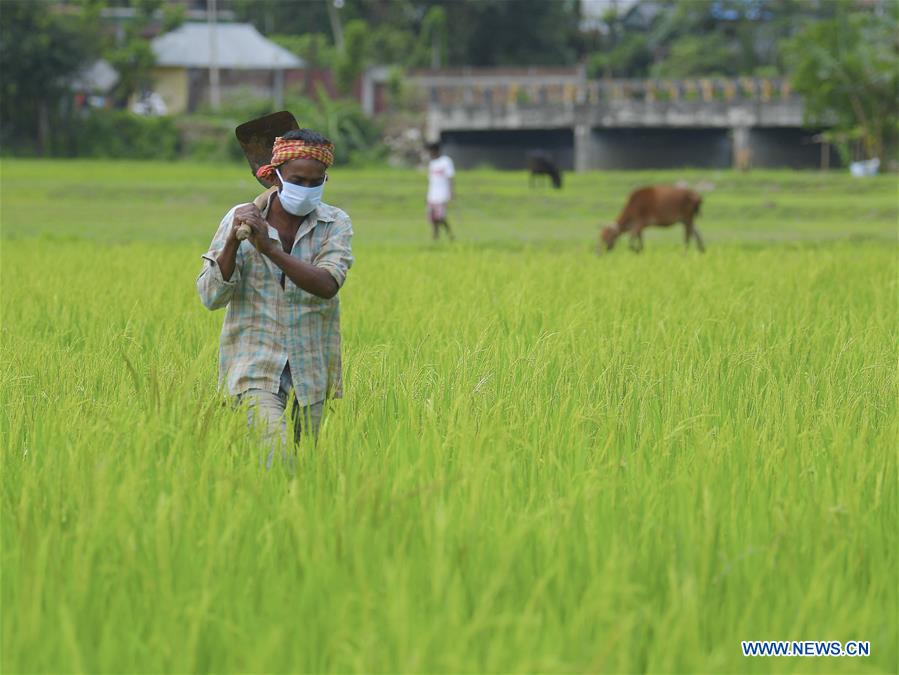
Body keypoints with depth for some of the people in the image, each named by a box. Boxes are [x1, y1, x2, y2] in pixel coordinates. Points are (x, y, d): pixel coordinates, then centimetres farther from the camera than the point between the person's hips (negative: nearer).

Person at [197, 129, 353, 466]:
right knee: (277, 460, -22)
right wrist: (232, 242, -22)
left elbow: (328, 285, -18)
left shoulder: (335, 224, 1)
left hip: (309, 373, 2)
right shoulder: (240, 219, -1)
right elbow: (211, 296, -6)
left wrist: (269, 248, -29)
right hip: (256, 369, -2)